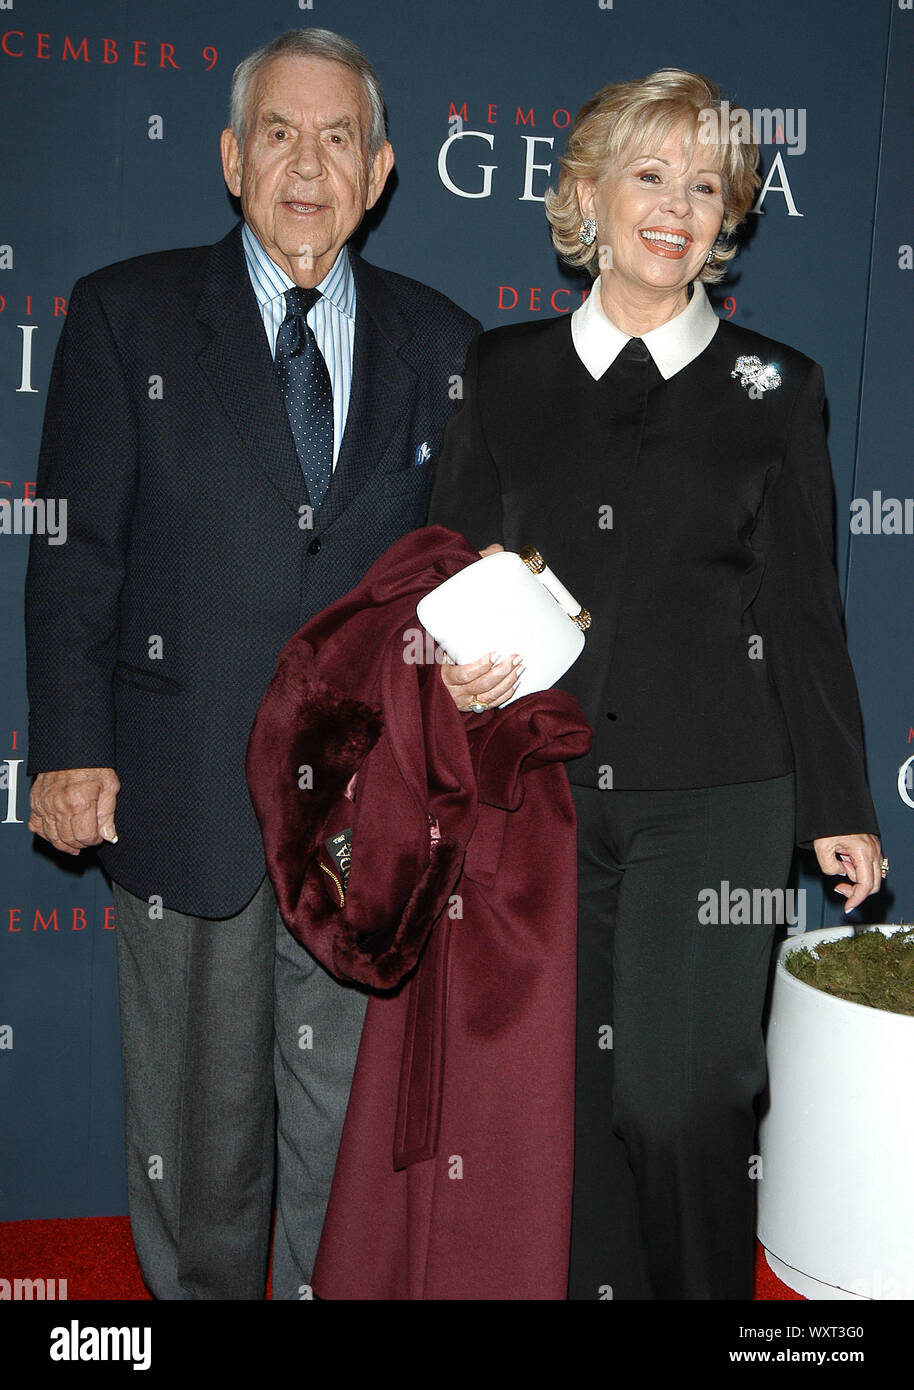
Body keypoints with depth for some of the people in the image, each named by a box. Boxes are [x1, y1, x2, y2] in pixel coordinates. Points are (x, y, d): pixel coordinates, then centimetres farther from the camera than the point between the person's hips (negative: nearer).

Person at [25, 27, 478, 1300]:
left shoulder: (440, 343, 8)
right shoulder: (127, 314, 2)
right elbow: (75, 551, -1)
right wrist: (72, 750, -8)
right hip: (186, 797, -1)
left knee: (352, 1114, 12)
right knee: (197, 1114, 14)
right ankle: (196, 1291, 36)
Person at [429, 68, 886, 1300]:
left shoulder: (774, 387, 5)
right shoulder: (503, 373, 9)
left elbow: (803, 613, 5)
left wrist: (839, 807, 4)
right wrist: (452, 665, -11)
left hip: (714, 796, -2)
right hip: (541, 789, 2)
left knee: (682, 1097, -2)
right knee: (578, 1092, 10)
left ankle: (709, 1292, 22)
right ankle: (600, 1282, 30)